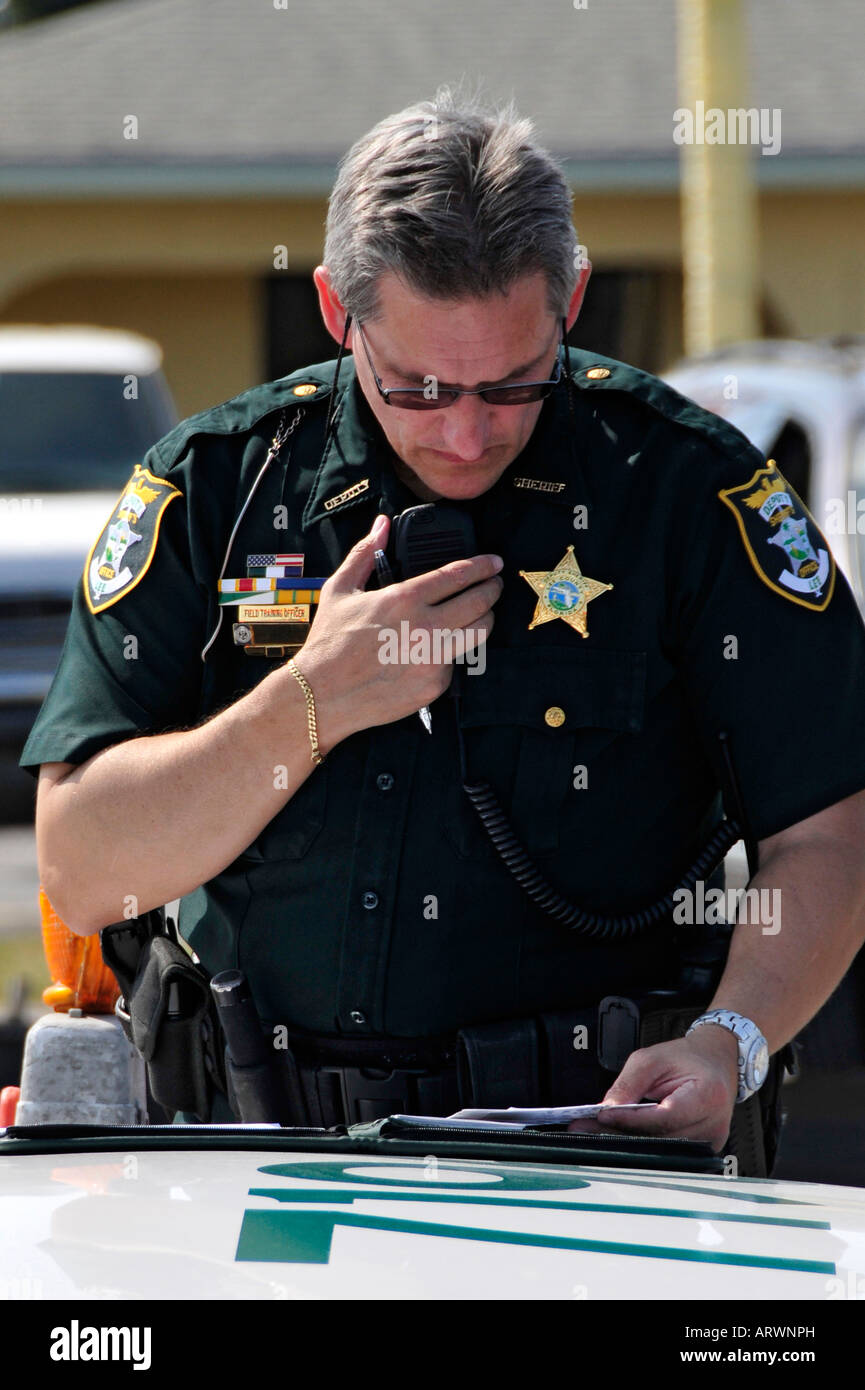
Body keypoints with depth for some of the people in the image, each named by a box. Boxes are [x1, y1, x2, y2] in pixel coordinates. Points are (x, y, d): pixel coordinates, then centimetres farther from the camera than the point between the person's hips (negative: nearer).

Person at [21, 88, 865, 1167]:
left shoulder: (685, 487, -1)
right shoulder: (214, 485, 4)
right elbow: (81, 875, 0)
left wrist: (729, 1040, -18)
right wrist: (312, 705, -11)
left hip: (584, 1133, 0)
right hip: (263, 1140, 1)